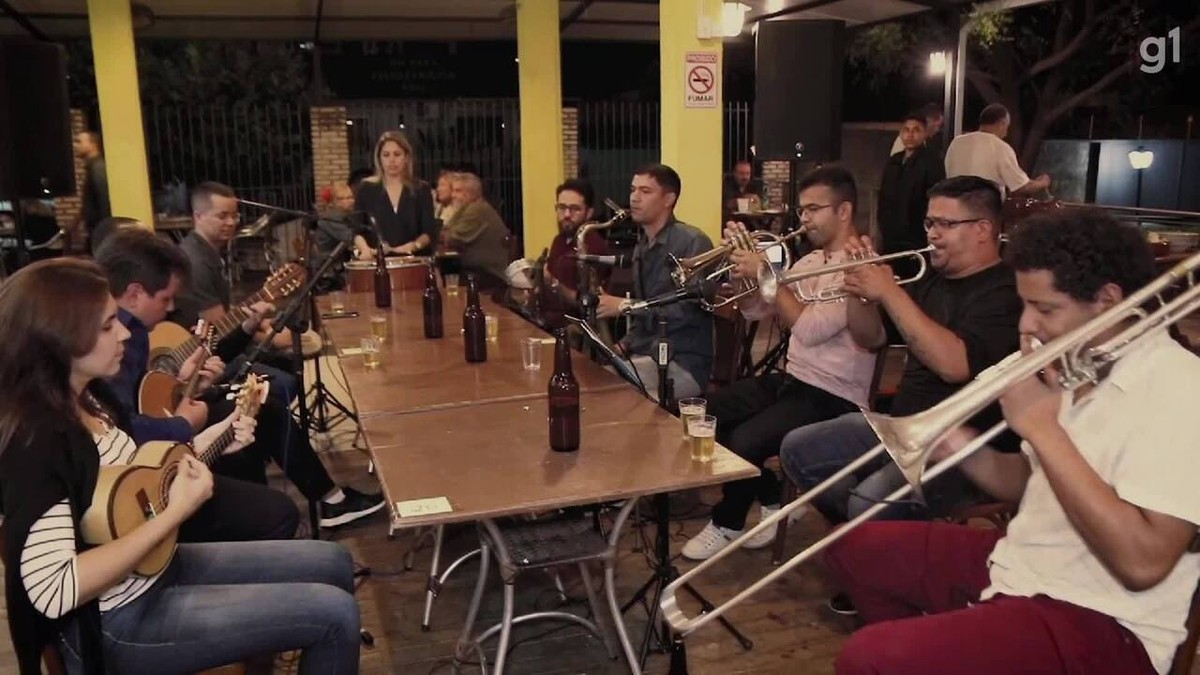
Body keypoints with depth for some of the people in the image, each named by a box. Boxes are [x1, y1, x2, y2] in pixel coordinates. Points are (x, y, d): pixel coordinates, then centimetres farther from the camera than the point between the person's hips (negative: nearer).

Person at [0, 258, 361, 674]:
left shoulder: (86, 395, 1)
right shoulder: (35, 439, -27)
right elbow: (55, 591, -31)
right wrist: (176, 512, -27)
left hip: (156, 565, 9)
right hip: (120, 621, -9)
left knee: (334, 564, 13)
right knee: (336, 612, -12)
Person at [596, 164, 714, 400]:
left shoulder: (693, 242, -10)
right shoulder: (641, 248, 16)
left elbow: (689, 310, -20)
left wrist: (625, 306, -19)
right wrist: (623, 346, 4)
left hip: (683, 363, -8)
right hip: (644, 355, 8)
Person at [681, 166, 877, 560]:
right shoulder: (809, 262, 12)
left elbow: (810, 329, -24)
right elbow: (755, 310, 13)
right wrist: (742, 263, -3)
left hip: (833, 397, -9)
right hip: (791, 379, 9)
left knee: (743, 442, -27)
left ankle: (727, 525, 3)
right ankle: (773, 502, 14)